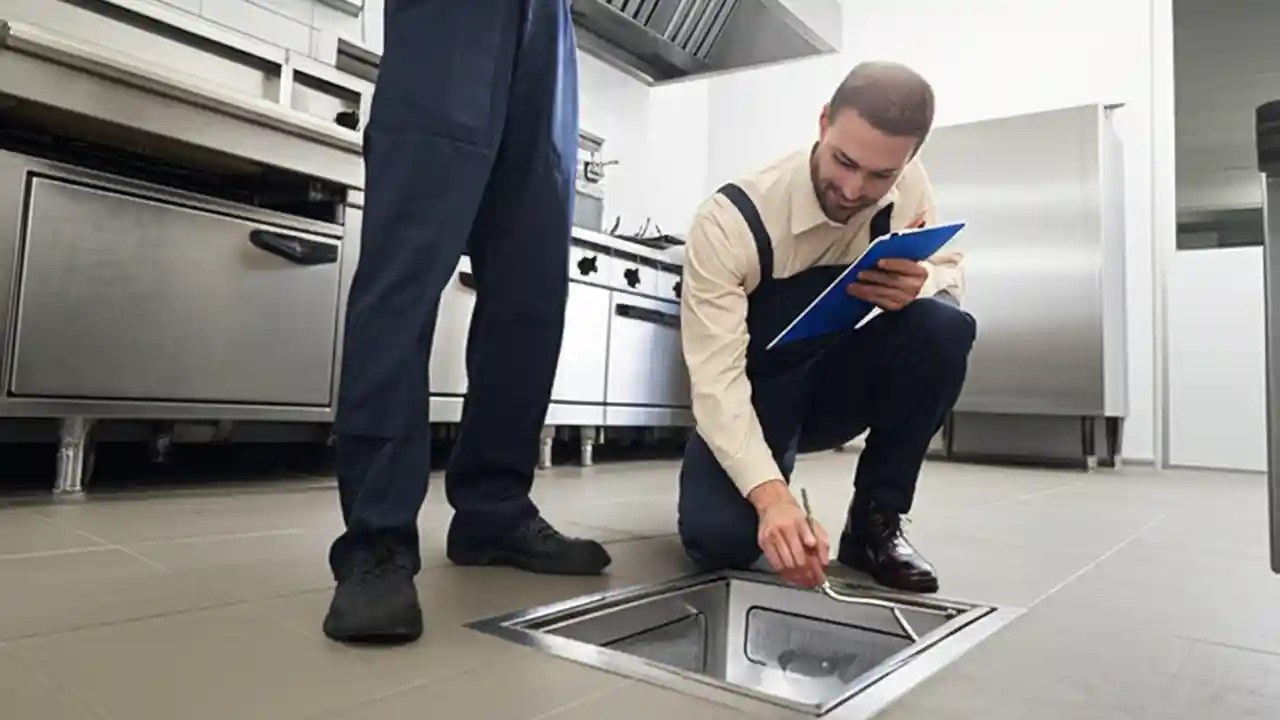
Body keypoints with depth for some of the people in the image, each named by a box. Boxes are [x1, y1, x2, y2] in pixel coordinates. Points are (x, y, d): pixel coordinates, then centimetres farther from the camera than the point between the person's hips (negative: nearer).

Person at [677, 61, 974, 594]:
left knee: (944, 326, -26)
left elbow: (950, 272, 0)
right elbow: (717, 380, -32)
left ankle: (875, 521, -9)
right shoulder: (730, 221, -29)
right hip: (753, 397, -3)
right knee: (719, 538, -28)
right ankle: (779, 481, 11)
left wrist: (920, 284, -27)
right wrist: (770, 496, -46)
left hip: (837, 381, 4)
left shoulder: (906, 186, -14)